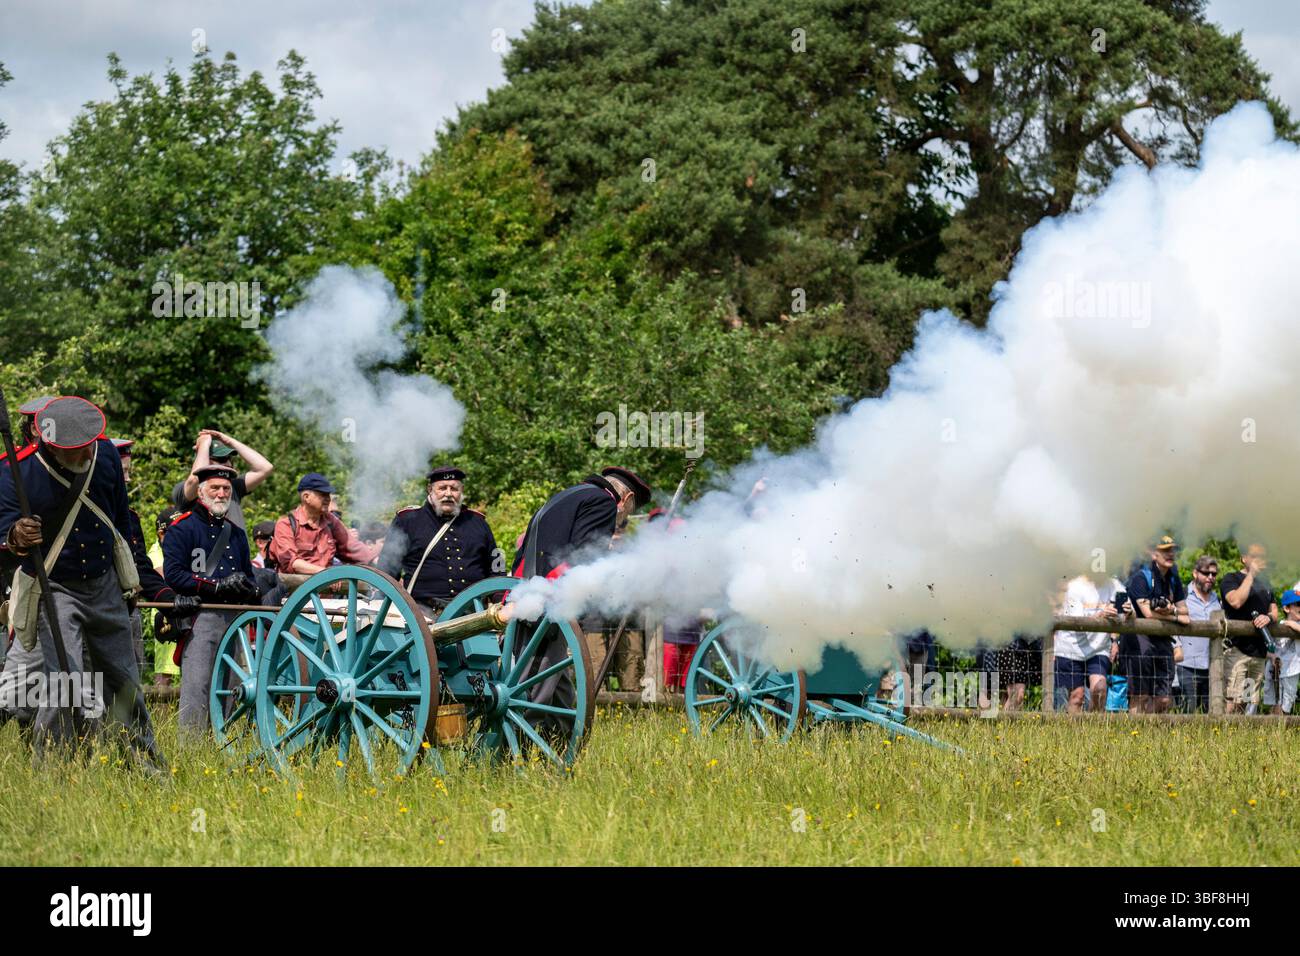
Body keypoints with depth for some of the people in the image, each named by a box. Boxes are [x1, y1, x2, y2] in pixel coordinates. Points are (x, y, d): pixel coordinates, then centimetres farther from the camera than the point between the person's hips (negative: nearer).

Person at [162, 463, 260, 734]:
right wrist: (219, 586, -15)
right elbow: (173, 574, -10)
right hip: (201, 618, -6)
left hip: (233, 618, 6)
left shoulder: (235, 532, 22)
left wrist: (250, 589, 3)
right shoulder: (182, 528, 1)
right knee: (197, 688, -12)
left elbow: (247, 577, 28)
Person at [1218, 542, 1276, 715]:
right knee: (1233, 701, -19)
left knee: (1251, 703, 6)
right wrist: (1251, 574, -10)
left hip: (1259, 653, 7)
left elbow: (1274, 611, 21)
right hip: (1237, 648, -7)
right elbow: (1236, 601, -18)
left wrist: (1269, 617, -4)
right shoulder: (1231, 579, 1)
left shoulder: (1265, 584, 23)